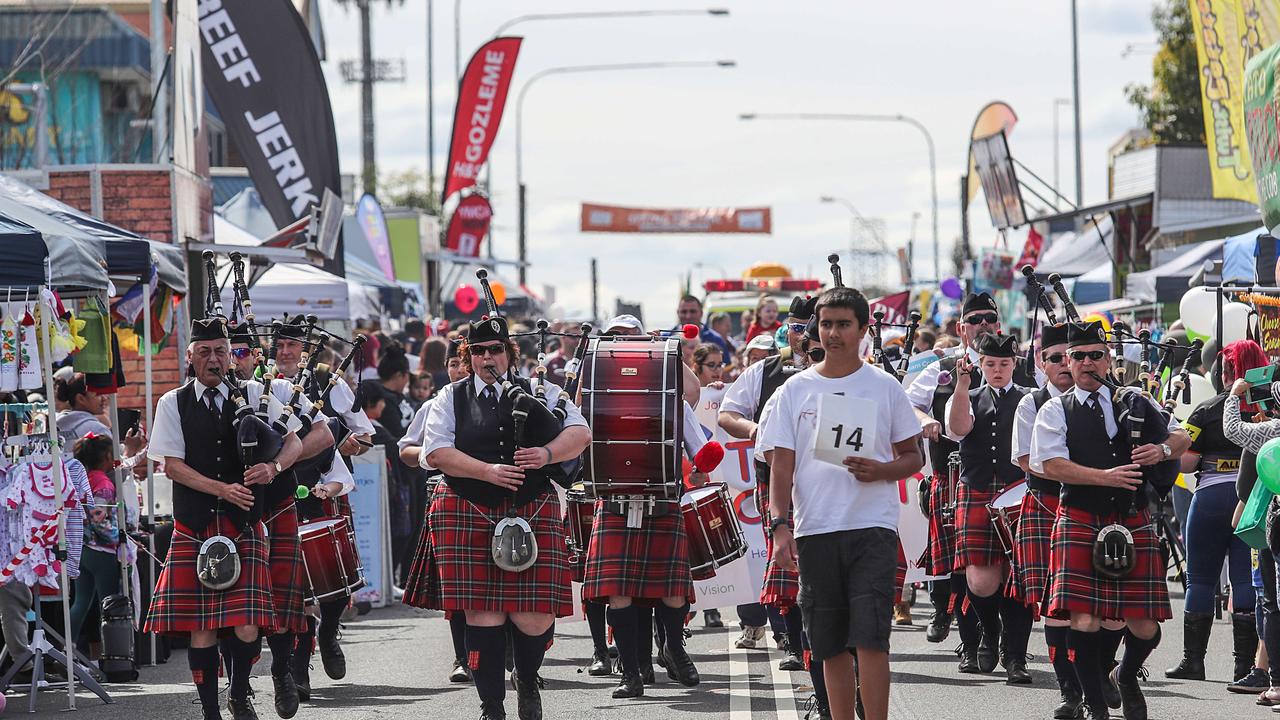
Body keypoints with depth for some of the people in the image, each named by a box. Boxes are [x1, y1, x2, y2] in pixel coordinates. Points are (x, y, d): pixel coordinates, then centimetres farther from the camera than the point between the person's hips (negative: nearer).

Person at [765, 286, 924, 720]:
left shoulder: (884, 387, 5)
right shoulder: (796, 390, 8)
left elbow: (913, 457, 9)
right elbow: (782, 464, 6)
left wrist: (881, 470, -13)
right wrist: (780, 525, -7)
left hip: (873, 526, -2)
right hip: (815, 530, 2)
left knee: (870, 638, -12)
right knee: (831, 646, 7)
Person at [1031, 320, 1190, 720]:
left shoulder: (1134, 405, 12)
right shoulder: (1055, 411, 4)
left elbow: (1182, 436, 18)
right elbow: (1051, 465, -8)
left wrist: (1163, 450, -5)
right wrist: (1105, 477, -17)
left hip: (1133, 523, 2)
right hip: (1079, 522, -2)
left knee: (1145, 627, -1)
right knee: (1083, 620, -10)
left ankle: (1126, 676, 31)